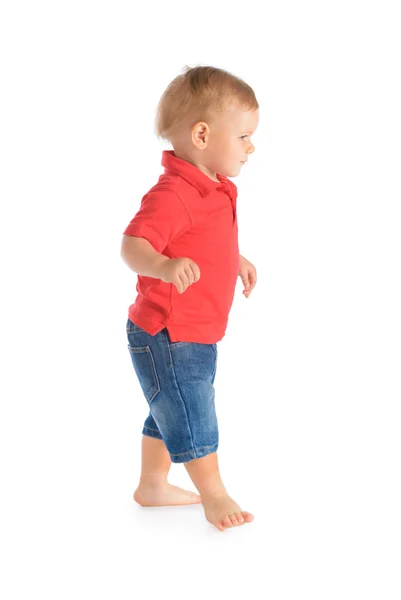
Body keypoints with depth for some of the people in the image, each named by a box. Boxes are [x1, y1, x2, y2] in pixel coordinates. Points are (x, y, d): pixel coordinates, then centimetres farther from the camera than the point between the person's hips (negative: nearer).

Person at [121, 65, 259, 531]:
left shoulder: (213, 190, 8)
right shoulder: (172, 194, -26)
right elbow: (132, 245, -37)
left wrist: (235, 260, 25)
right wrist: (165, 266, -54)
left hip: (195, 334, 11)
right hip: (167, 337, -11)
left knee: (170, 412, 23)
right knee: (192, 416, 3)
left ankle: (152, 485, 39)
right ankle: (213, 494, 20)